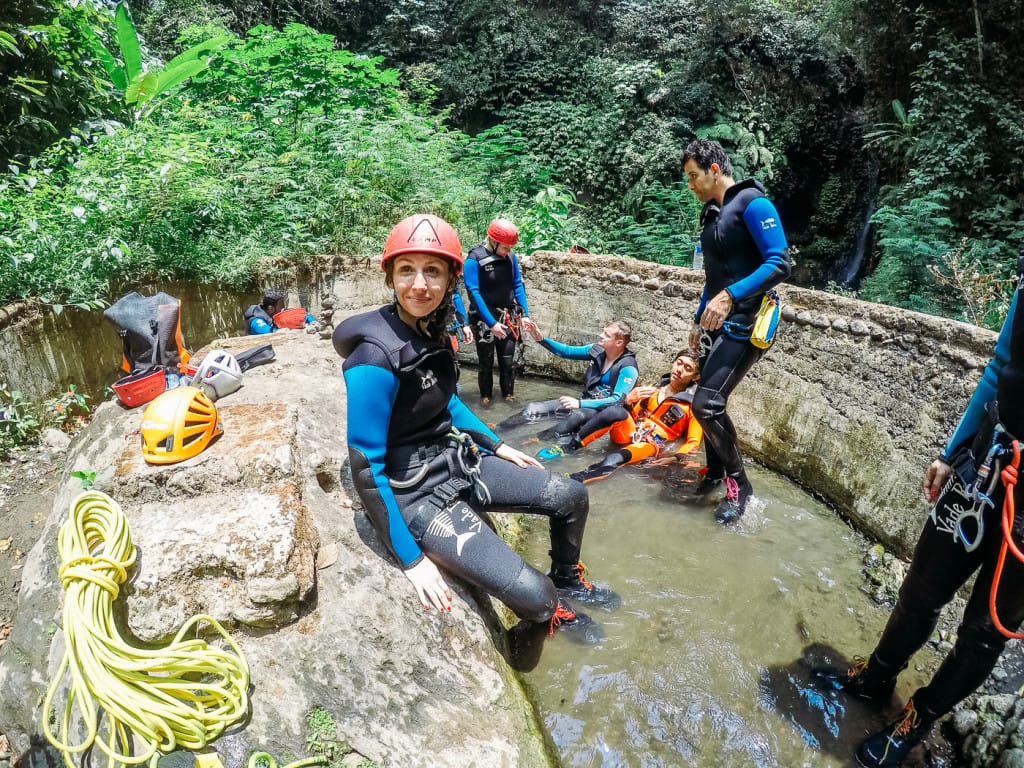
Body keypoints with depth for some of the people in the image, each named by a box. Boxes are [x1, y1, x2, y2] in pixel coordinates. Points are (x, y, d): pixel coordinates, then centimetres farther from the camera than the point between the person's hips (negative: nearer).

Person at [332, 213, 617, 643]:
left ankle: (568, 581, 40)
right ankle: (552, 614, 22)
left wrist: (498, 447, 17)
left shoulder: (432, 331, -1)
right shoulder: (376, 357, -26)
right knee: (530, 595, -17)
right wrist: (411, 559, -19)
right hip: (415, 493, -8)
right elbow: (366, 467, -22)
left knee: (571, 497, 11)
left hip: (456, 462, 8)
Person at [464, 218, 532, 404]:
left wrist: (524, 314, -2)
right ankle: (486, 395, 27)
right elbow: (474, 293, -18)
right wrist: (492, 323, -21)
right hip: (485, 319, -3)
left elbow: (518, 285, 6)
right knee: (486, 362, 9)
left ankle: (508, 394, 26)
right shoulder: (474, 259, -16)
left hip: (508, 317, 4)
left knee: (508, 360, 9)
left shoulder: (511, 257, -2)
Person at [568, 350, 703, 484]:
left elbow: (693, 442, -2)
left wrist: (675, 458, -21)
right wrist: (628, 401, -10)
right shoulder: (654, 390, 13)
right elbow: (632, 414, 13)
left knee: (613, 460, -38)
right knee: (615, 411, -32)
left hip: (650, 444, -4)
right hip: (629, 432, 4)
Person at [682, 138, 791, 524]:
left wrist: (730, 296, -31)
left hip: (744, 324, -9)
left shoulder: (752, 204, -11)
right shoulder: (712, 212, 15)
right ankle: (715, 473, 28)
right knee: (708, 403, 11)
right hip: (718, 322, 9)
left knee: (706, 403, -15)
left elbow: (780, 264, -21)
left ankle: (738, 483, 3)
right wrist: (698, 321, 24)